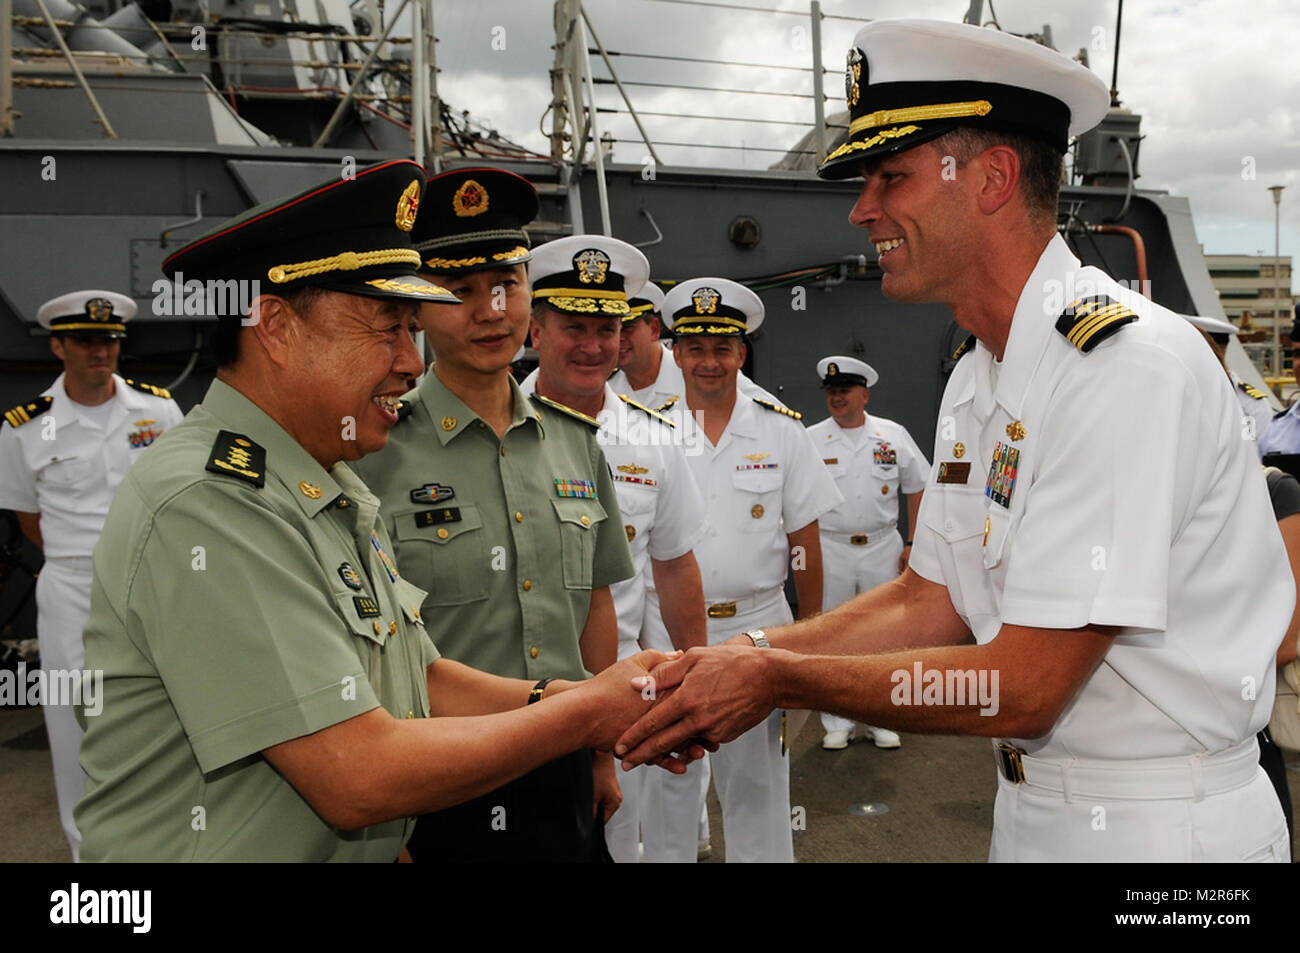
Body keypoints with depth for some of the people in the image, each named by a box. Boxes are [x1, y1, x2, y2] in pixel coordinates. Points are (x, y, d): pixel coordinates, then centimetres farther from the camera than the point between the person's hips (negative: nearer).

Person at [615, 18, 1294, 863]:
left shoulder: (1129, 365, -24)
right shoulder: (977, 384, 3)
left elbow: (1024, 687, -26)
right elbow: (929, 602, 5)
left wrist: (778, 681, -19)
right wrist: (740, 661, -6)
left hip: (1159, 824, -7)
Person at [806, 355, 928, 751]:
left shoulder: (893, 435, 3)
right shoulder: (811, 440, 0)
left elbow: (918, 488, 8)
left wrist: (913, 544, 3)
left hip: (883, 547, 1)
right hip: (830, 550, -1)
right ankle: (836, 724, 17)